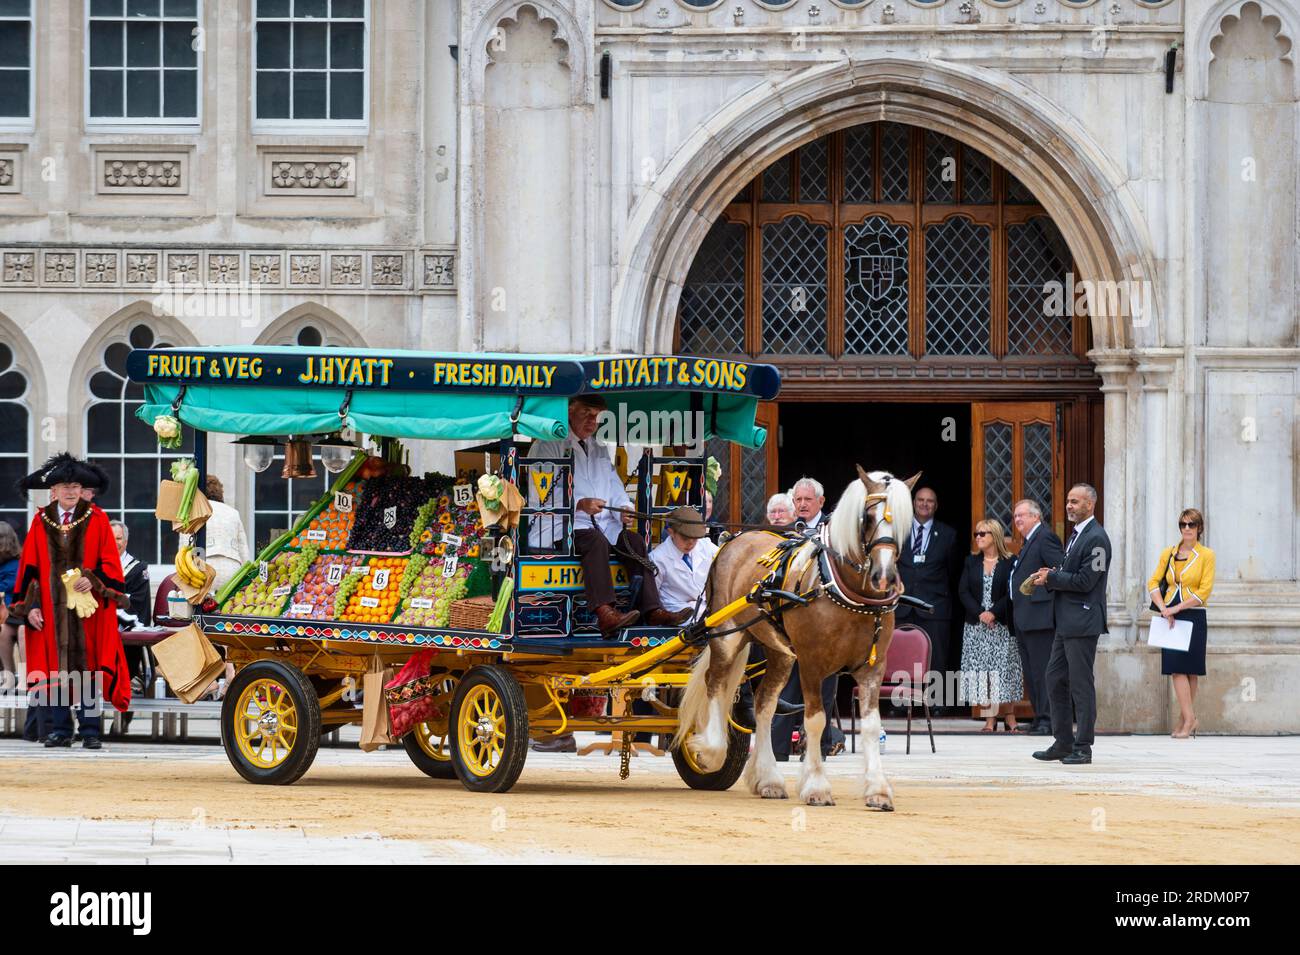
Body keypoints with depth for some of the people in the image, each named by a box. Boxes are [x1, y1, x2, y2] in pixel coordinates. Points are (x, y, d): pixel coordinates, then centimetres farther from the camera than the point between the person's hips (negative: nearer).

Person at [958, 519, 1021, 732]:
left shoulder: (1009, 562, 0)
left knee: (1005, 668, -4)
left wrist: (994, 613, -16)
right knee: (981, 668, -2)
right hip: (976, 625, 3)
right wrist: (980, 613, -10)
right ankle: (989, 720, -2)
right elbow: (963, 591, 3)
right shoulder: (971, 562, 10)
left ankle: (1010, 718, 0)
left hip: (1002, 625, -3)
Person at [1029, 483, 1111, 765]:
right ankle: (1063, 742, 18)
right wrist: (1050, 577, 2)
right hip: (1066, 622, 10)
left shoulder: (1096, 538, -14)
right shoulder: (1076, 535, 18)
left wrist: (1051, 578, -11)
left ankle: (1083, 747, 0)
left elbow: (1084, 581, -19)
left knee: (1081, 684, -5)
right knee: (1055, 679, 11)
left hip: (1082, 621, -10)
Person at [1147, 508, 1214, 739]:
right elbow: (1153, 583, 9)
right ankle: (1188, 719, -4)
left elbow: (1204, 592, -7)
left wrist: (1177, 608, -13)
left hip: (1193, 616, -3)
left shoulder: (1206, 555, 0)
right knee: (1177, 668, -5)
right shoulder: (1168, 554, 11)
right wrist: (1163, 608, -7)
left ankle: (1186, 719, -1)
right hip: (1171, 617, 3)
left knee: (1189, 669, -4)